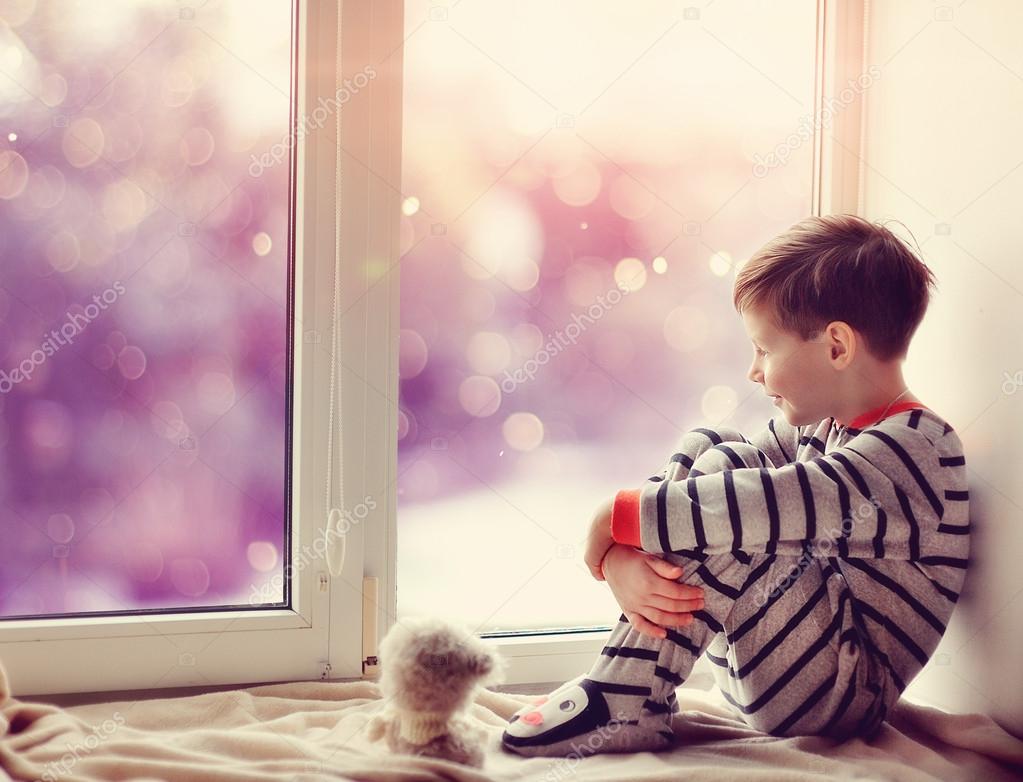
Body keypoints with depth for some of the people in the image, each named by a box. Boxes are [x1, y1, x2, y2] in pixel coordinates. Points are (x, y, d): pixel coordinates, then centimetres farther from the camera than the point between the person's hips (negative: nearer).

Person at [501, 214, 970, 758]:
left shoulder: (915, 448, -19)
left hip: (844, 691, -9)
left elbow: (768, 505, -31)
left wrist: (616, 518, -22)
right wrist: (620, 556, -21)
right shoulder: (815, 427, 9)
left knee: (726, 470, -24)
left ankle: (625, 704, -20)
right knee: (702, 449, -1)